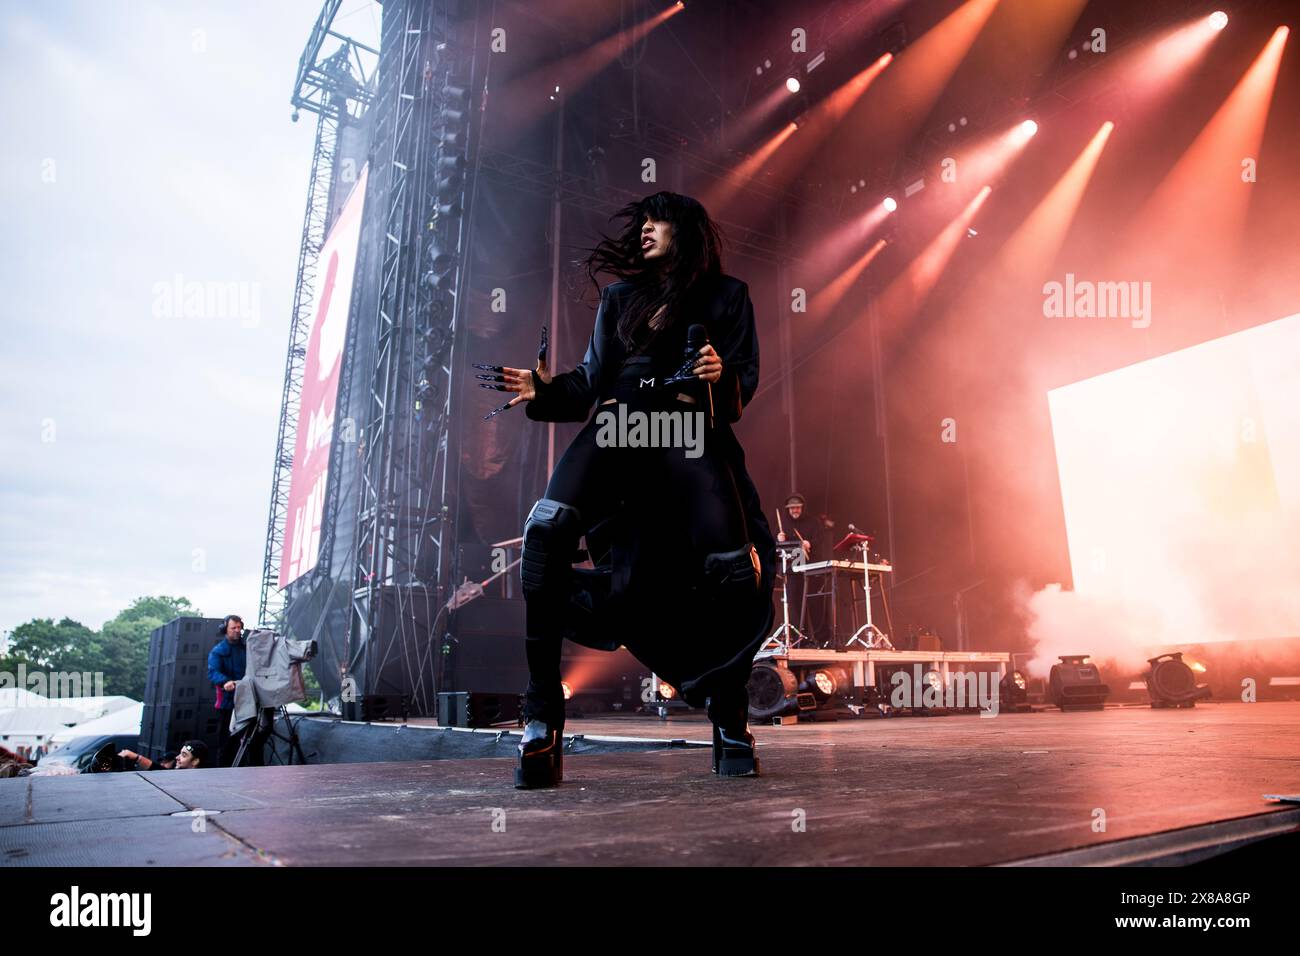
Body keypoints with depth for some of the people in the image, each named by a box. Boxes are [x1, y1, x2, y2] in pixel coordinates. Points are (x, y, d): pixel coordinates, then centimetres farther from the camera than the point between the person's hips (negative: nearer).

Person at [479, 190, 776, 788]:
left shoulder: (726, 295, 21)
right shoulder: (620, 296, 29)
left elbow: (746, 381, 11)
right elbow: (591, 382, 21)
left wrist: (722, 377, -11)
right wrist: (544, 389, 3)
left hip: (693, 435, -1)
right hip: (617, 427, 2)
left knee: (732, 571, -22)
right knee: (547, 531, -28)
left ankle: (730, 721, 4)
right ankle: (542, 722, -22)